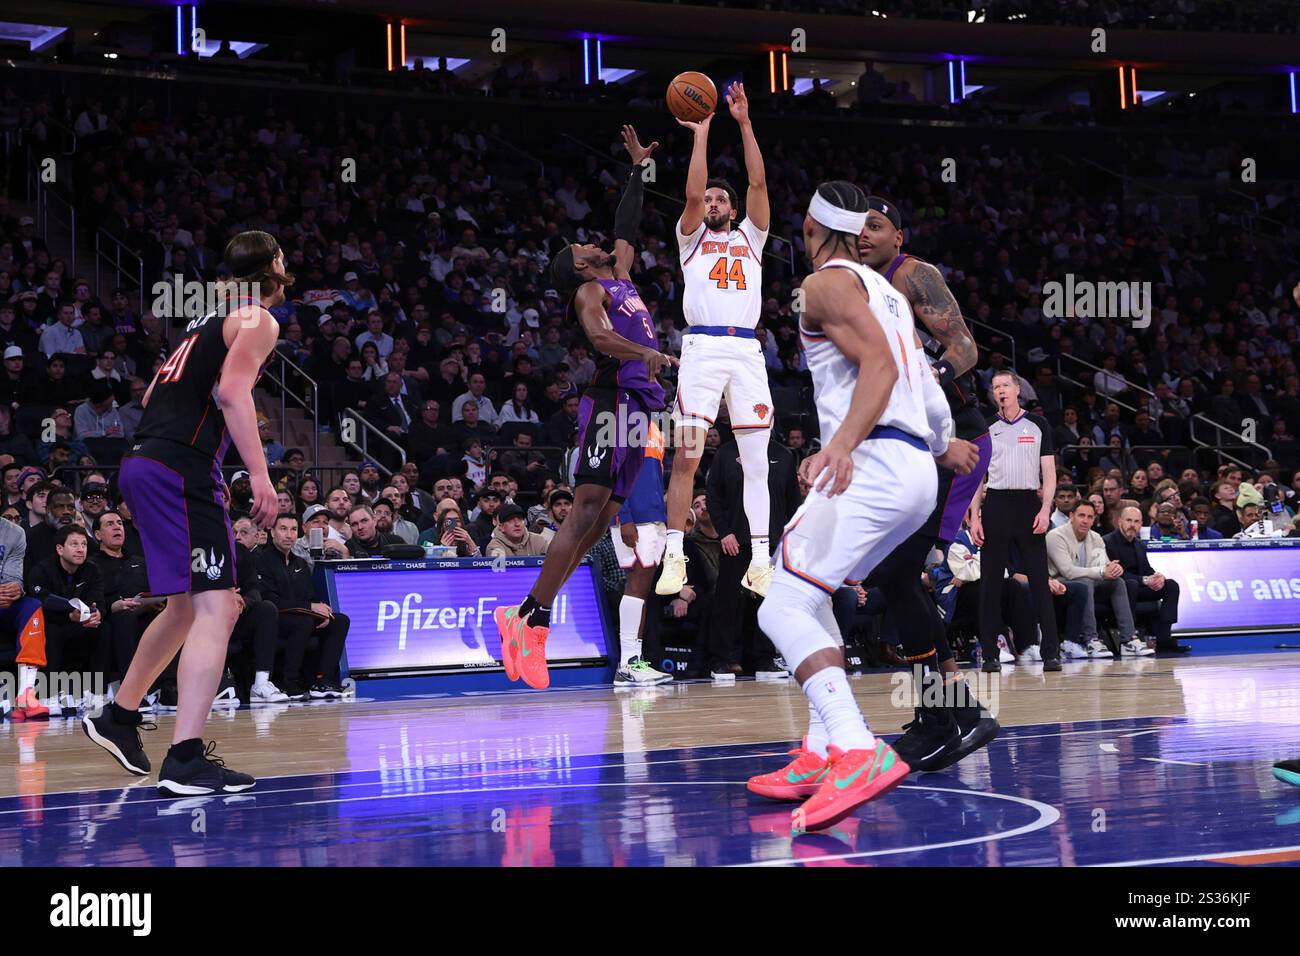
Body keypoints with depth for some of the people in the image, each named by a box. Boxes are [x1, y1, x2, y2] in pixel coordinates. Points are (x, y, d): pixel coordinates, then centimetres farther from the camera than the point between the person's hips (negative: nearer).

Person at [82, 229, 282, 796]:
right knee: (216, 609, -12)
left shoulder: (211, 319, 24)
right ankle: (186, 760, -18)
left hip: (143, 465, 9)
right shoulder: (258, 320, -2)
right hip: (180, 471, -9)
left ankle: (119, 717, 36)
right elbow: (232, 389, -18)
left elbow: (155, 394, 25)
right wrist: (259, 474, -22)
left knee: (187, 606, 24)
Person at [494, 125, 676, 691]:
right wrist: (648, 354, -32)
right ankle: (530, 617, -19)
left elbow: (626, 230, 36)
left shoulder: (620, 279, 25)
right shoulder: (589, 290, -1)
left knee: (600, 521, 2)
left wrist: (639, 169, 35)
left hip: (637, 406, 9)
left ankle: (529, 619, 1)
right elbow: (598, 336, -20)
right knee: (587, 512, -16)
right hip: (614, 402, -9)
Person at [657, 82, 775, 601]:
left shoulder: (750, 236, 22)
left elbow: (758, 182, 10)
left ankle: (760, 562, 0)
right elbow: (692, 193, 0)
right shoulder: (692, 237, 18)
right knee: (686, 456, -8)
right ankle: (675, 557, -4)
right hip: (702, 348, -2)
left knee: (757, 460, -1)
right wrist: (702, 133, 2)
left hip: (747, 350, 2)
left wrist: (744, 122, 5)